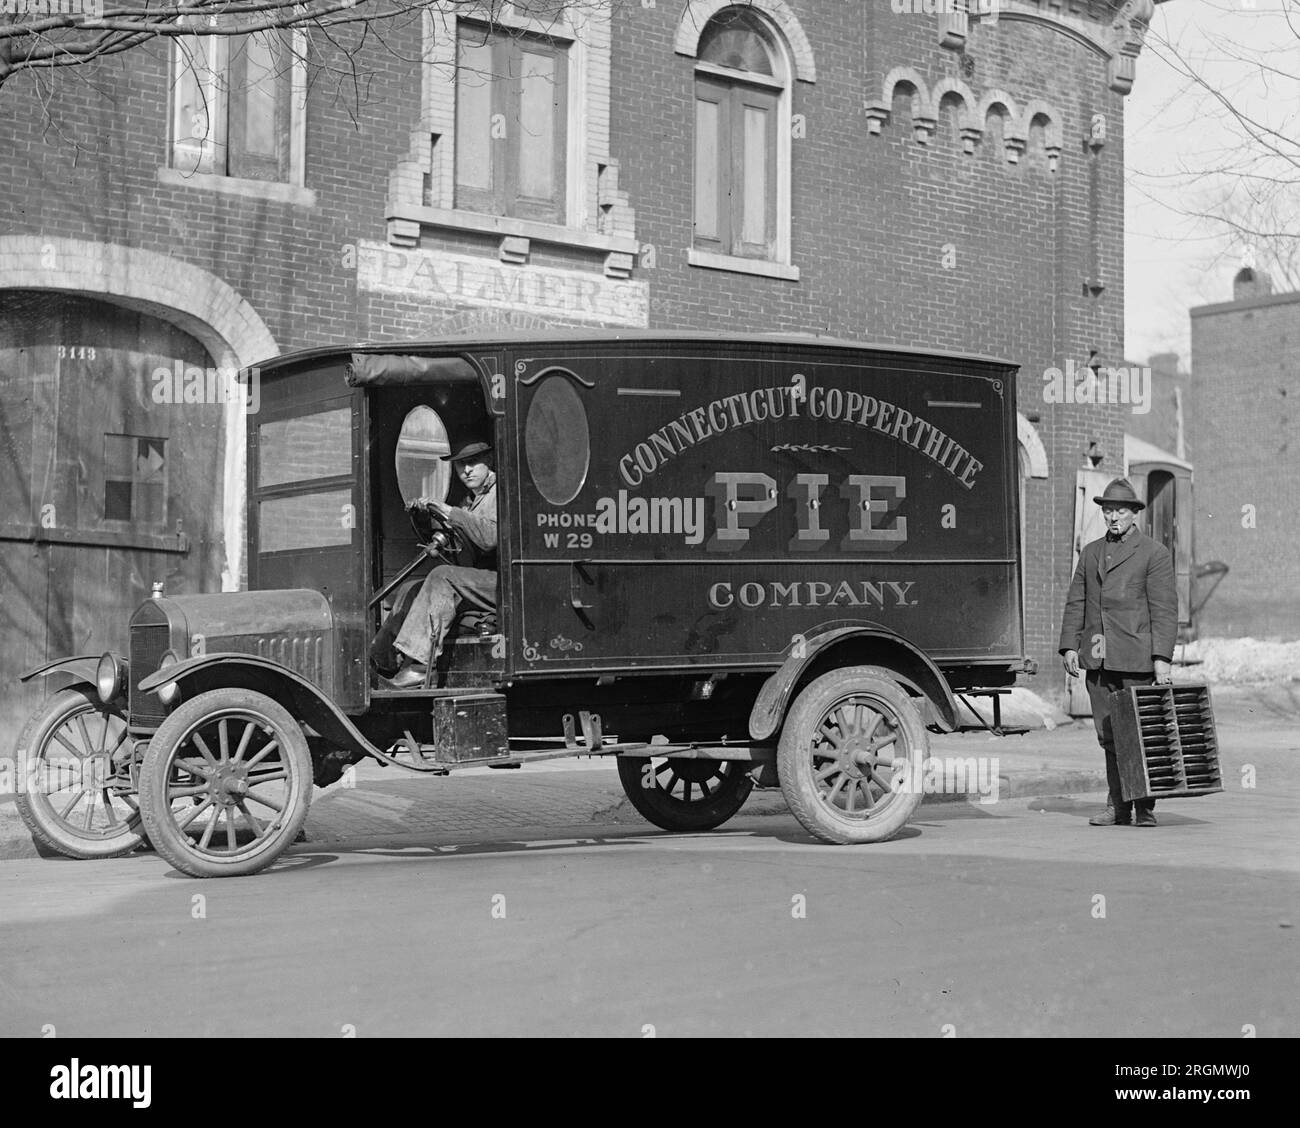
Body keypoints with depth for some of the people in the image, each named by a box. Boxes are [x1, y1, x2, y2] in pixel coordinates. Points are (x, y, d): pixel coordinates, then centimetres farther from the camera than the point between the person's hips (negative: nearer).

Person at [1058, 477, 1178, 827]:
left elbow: (1164, 610, -5)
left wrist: (1162, 658, -12)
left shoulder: (1154, 553, 0)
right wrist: (1070, 646, 5)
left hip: (1135, 657, -5)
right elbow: (1075, 603, 16)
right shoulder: (1090, 553, 16)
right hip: (1097, 659, 5)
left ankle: (1145, 808, 3)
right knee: (1109, 736, 6)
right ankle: (1118, 807, 11)